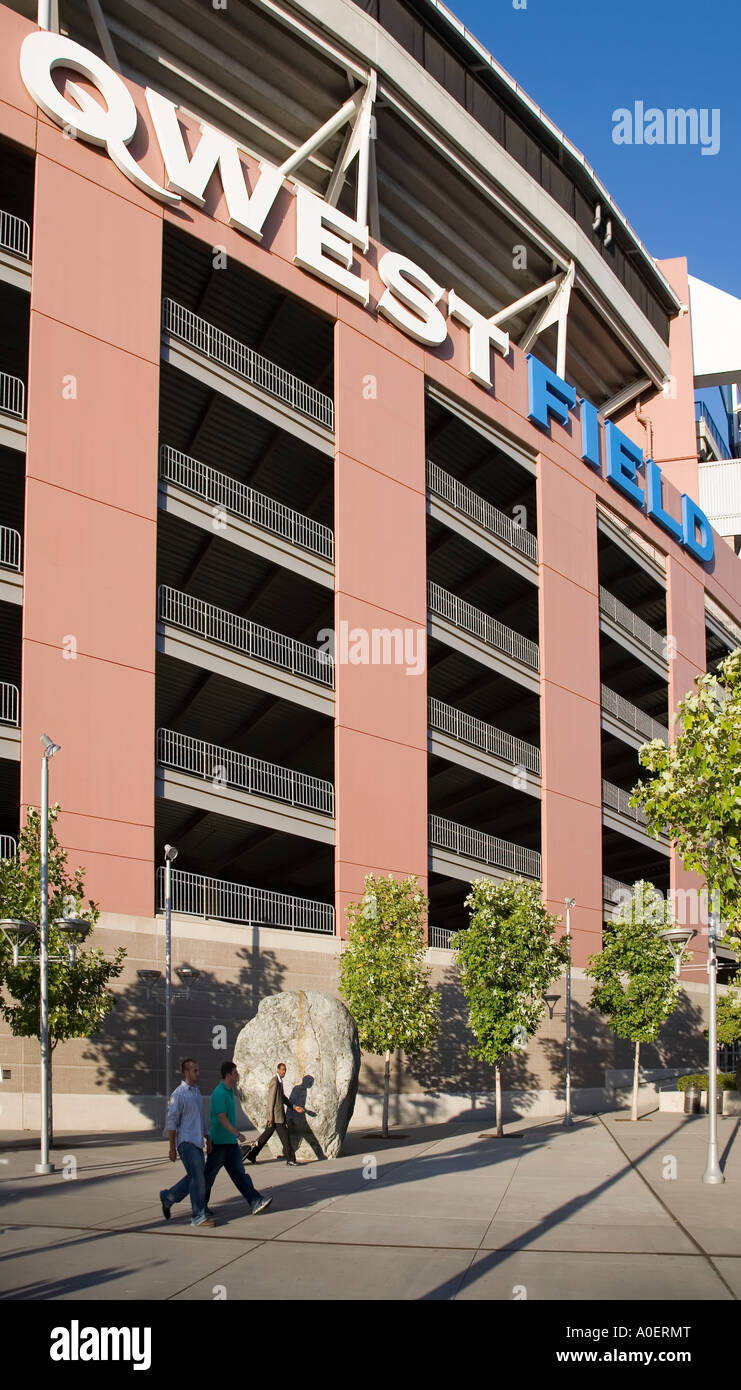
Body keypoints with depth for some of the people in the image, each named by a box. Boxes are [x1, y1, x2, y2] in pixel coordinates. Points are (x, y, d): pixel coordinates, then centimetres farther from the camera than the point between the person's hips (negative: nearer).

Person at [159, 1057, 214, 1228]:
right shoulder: (178, 1094, -11)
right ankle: (198, 1216, -7)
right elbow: (171, 1122, -12)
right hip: (186, 1142, -8)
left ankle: (168, 1197, 28)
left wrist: (208, 1140, 18)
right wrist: (172, 1148, -13)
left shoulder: (197, 1092, 15)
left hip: (197, 1143, 8)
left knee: (195, 1176, 12)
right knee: (197, 1176, -11)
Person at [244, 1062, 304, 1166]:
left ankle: (252, 1154, 19)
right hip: (276, 1114, -10)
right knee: (284, 1137, -4)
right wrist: (271, 1117, -18)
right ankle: (290, 1159, 2)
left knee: (267, 1134, 13)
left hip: (279, 1113, 10)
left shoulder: (280, 1081, 15)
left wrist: (294, 1107, 18)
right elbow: (271, 1099, -17)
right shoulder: (274, 1080, -15)